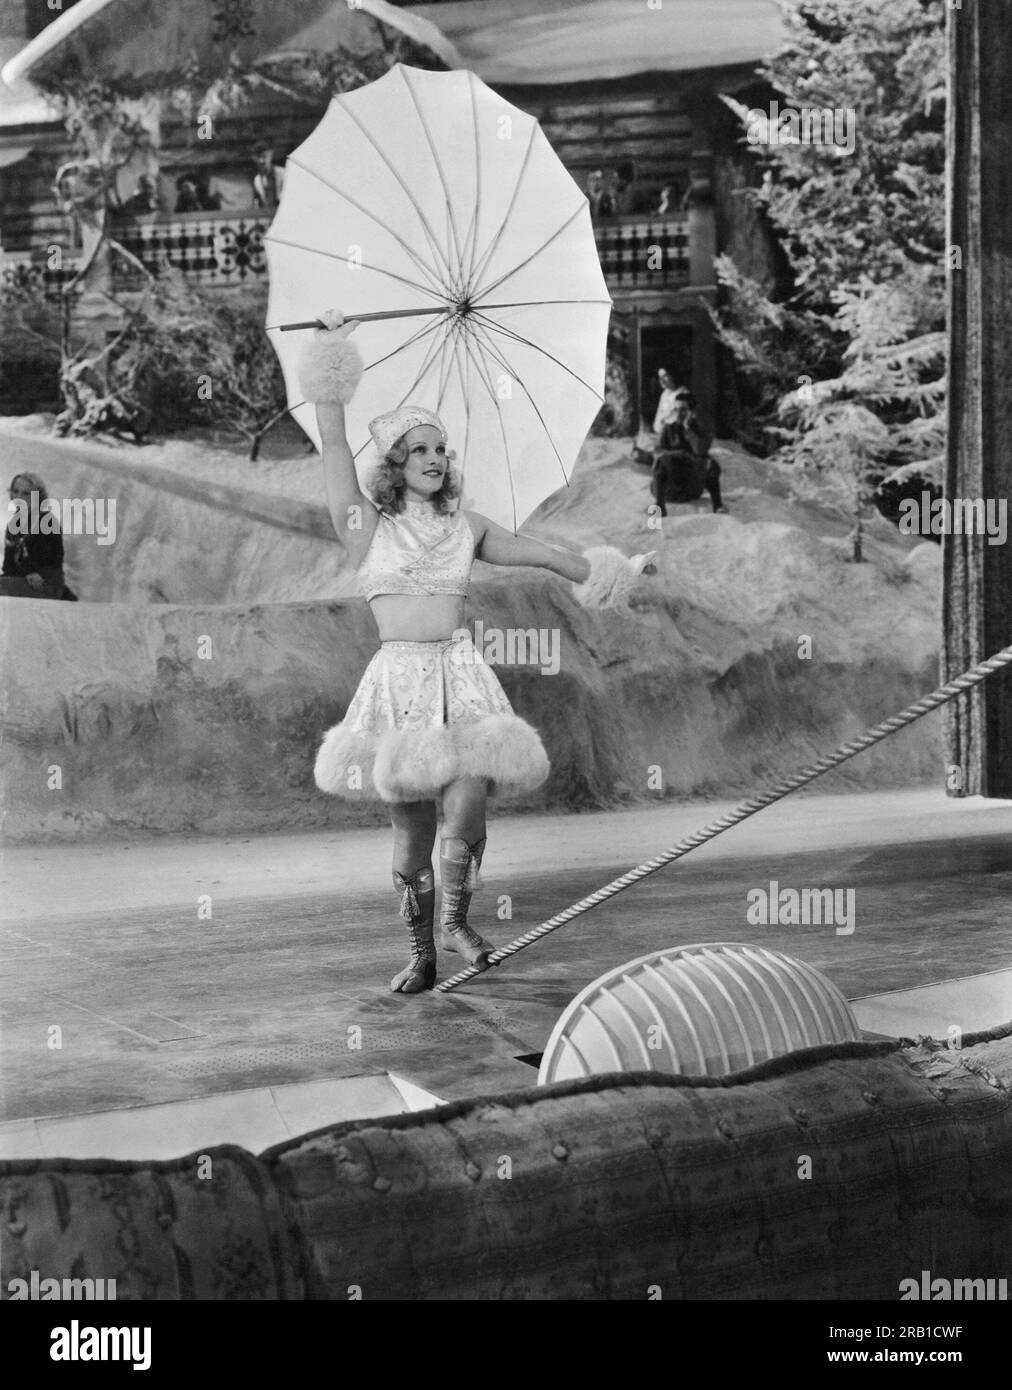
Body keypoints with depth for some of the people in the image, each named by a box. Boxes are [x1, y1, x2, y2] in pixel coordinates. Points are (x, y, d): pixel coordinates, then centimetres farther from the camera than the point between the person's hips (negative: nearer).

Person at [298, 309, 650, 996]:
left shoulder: (467, 527, 14)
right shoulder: (368, 526, 4)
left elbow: (542, 553, 25)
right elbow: (334, 443, -3)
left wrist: (606, 571, 32)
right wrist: (331, 349, -5)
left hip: (462, 677, 2)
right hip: (399, 680, -2)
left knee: (466, 811, -15)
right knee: (411, 826, -1)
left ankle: (457, 918, 11)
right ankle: (421, 953, 15)